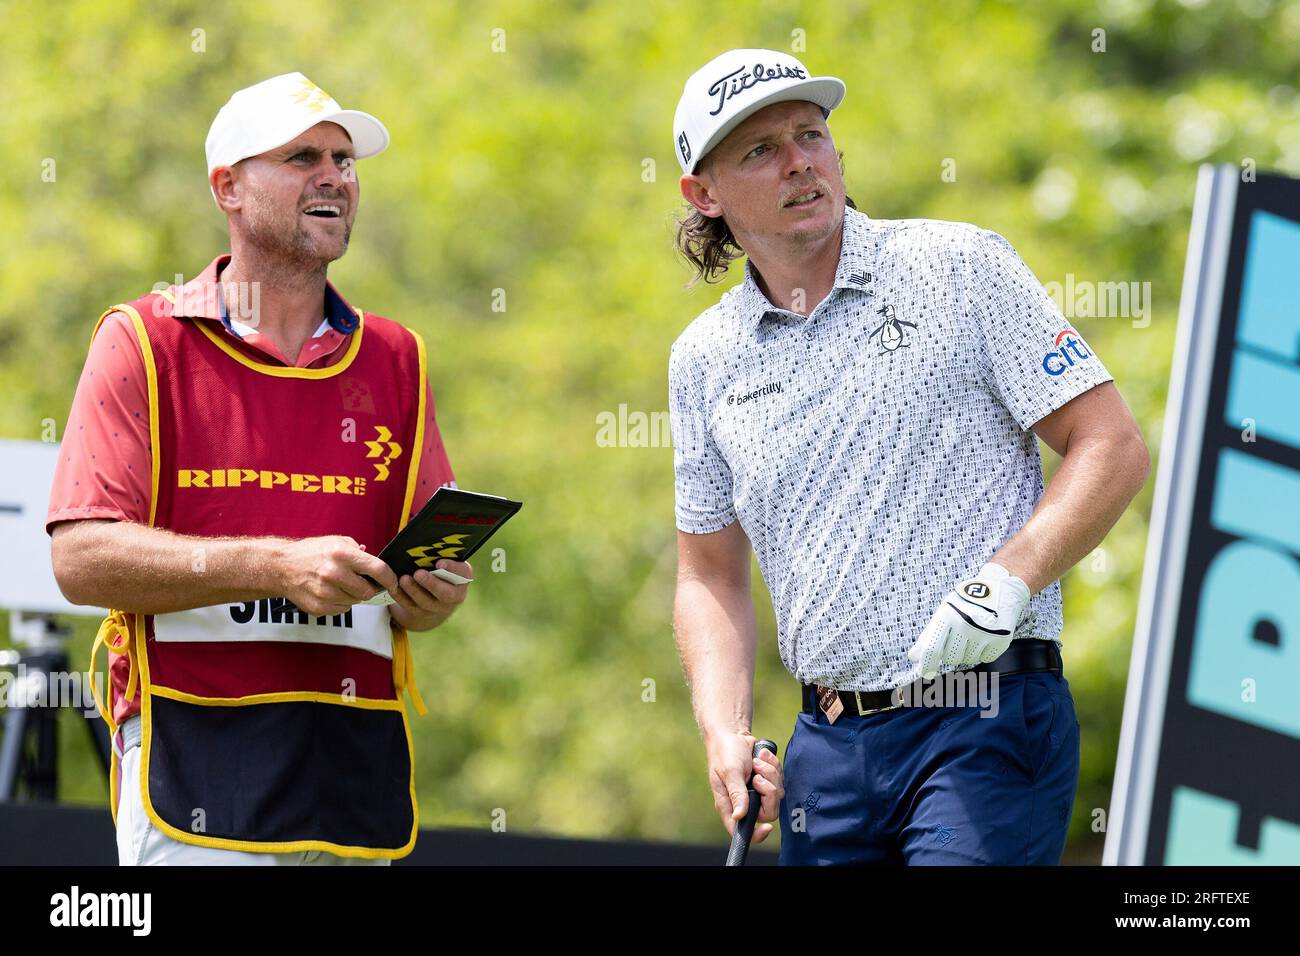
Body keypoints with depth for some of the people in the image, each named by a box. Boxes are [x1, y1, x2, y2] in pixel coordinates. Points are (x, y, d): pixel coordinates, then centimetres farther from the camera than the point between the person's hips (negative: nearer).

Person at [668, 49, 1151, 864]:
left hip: (990, 726, -5)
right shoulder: (704, 360, 11)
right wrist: (726, 732, 2)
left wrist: (1005, 582, -18)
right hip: (829, 747, 5)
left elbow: (1113, 447, -4)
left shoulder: (962, 266, -1)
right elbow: (711, 573, 18)